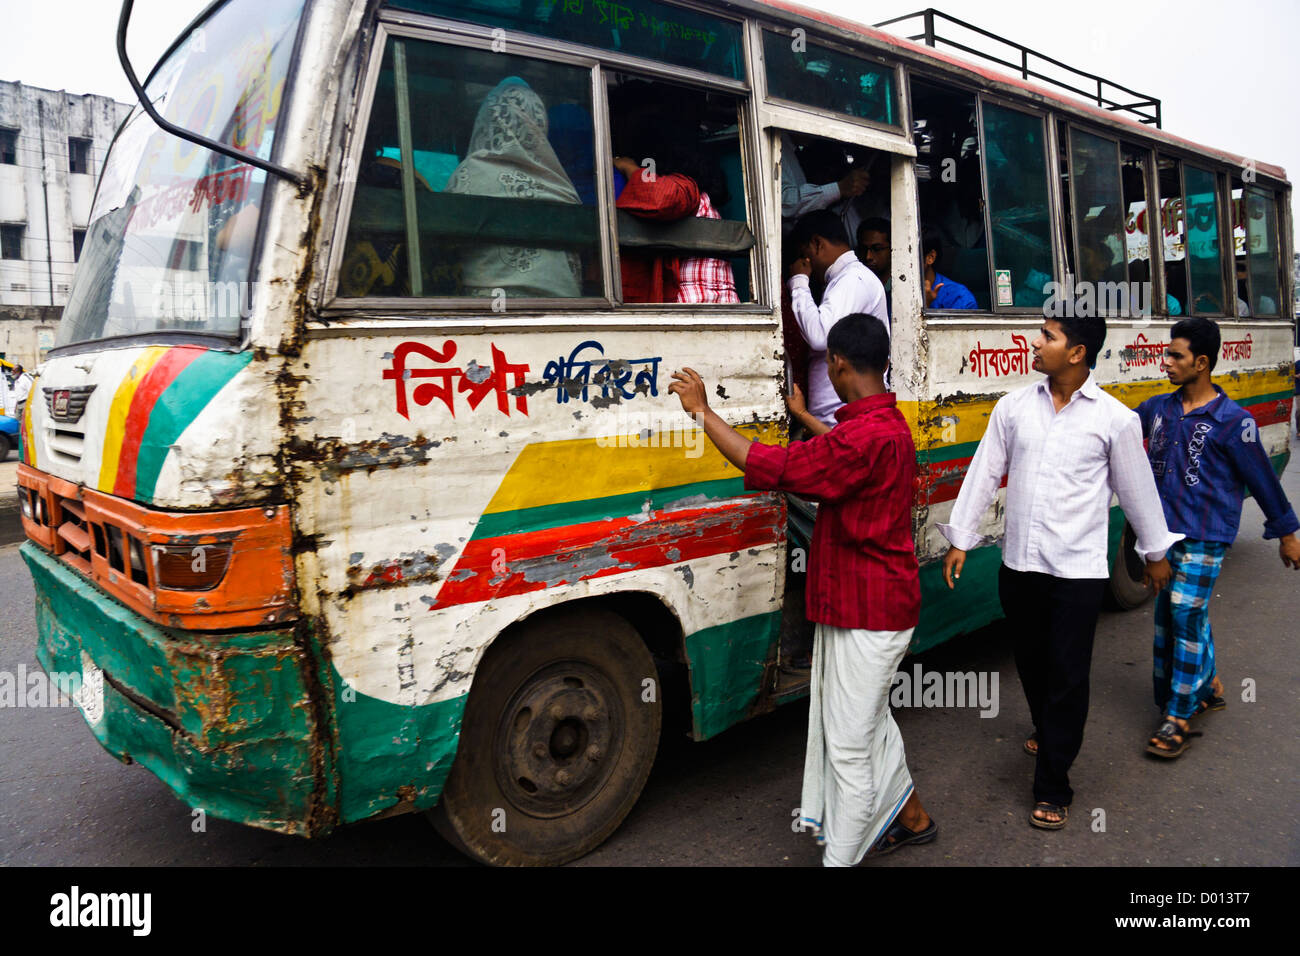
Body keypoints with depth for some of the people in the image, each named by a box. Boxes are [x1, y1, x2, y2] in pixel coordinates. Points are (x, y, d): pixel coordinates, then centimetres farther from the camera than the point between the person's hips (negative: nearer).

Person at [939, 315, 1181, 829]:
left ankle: (1052, 789, 14)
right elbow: (984, 473, 6)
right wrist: (960, 539, 7)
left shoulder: (1115, 419, -6)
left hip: (1077, 570, -3)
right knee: (1031, 664, 18)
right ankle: (1047, 731, 47)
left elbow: (1136, 489, 4)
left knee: (1067, 678, 2)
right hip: (1018, 565, 4)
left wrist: (1155, 552, 13)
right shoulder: (1013, 407, 2)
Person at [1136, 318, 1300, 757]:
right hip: (1162, 530, 6)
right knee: (1168, 614, 12)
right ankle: (1206, 685, 34)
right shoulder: (1158, 408, 5)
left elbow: (1262, 479, -4)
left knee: (1187, 616, -6)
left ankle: (1178, 717, 3)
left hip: (1203, 536, -6)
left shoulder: (1232, 420, -10)